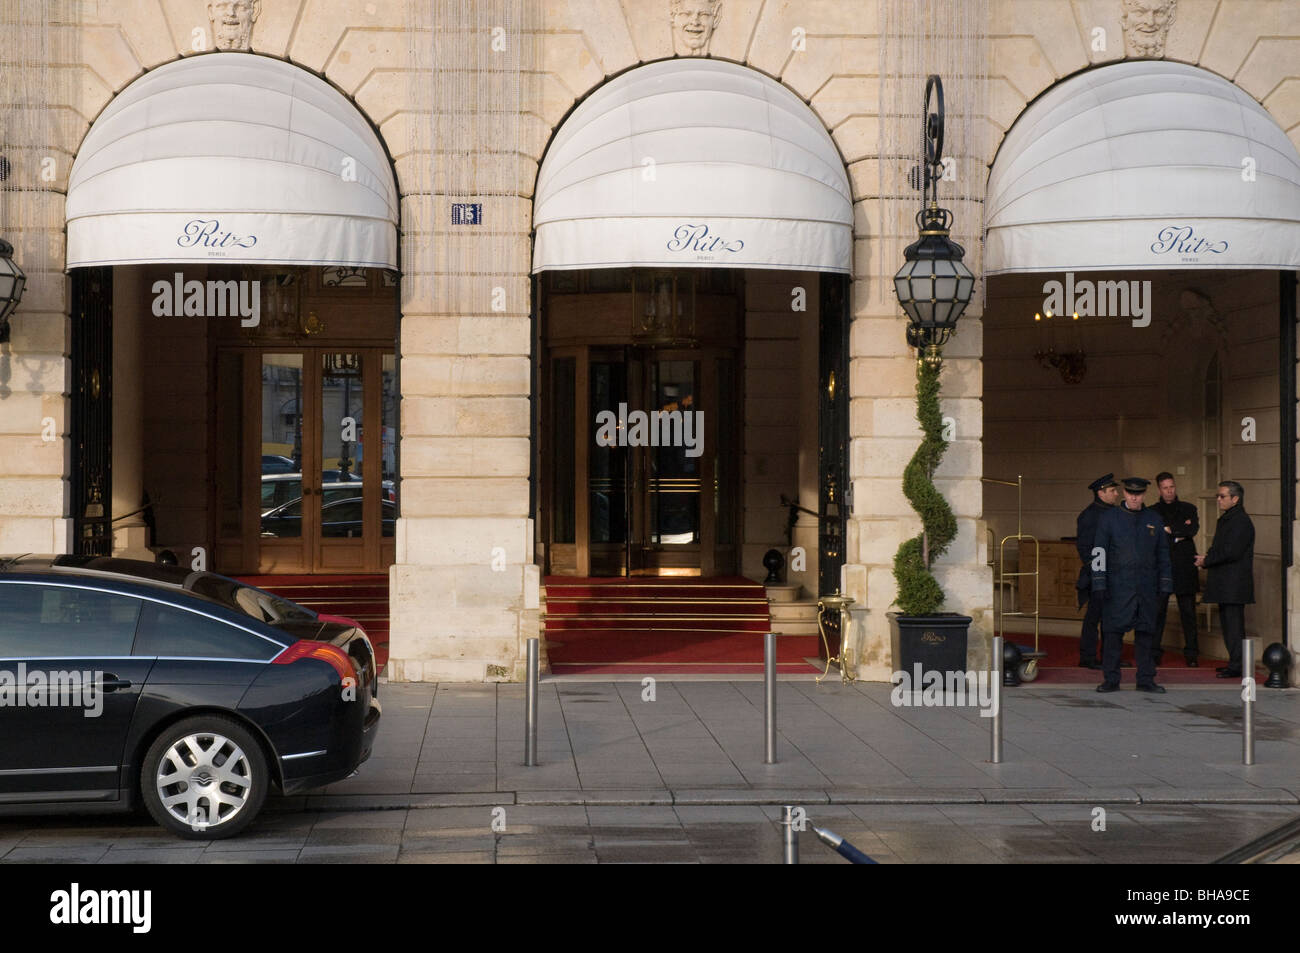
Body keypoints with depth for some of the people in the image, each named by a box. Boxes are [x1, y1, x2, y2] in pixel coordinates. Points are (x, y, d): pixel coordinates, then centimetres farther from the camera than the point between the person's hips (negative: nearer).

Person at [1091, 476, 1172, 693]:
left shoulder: (1154, 519, 10)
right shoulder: (1109, 518, 3)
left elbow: (1163, 554, 13)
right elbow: (1099, 552, 0)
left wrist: (1165, 585, 9)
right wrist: (1099, 584, -8)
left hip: (1146, 587, 2)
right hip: (1117, 587, -2)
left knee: (1146, 633, 4)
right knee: (1112, 632, -4)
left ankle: (1145, 680, 10)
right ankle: (1111, 680, 2)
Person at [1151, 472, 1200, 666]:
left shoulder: (1189, 509, 11)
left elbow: (1192, 530, -7)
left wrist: (1169, 530, -5)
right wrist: (1180, 532, -8)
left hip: (1184, 569, 1)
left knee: (1188, 612, 2)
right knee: (1157, 611, -3)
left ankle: (1191, 654, 7)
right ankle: (1154, 652, 3)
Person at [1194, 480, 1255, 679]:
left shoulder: (1240, 522, -14)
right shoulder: (1225, 520, 19)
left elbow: (1231, 552, -20)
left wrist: (1206, 561, -11)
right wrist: (1207, 558, 5)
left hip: (1234, 584, -10)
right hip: (1225, 584, 10)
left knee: (1234, 623, -8)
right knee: (1227, 622, 13)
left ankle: (1237, 666, -7)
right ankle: (1235, 663, 20)